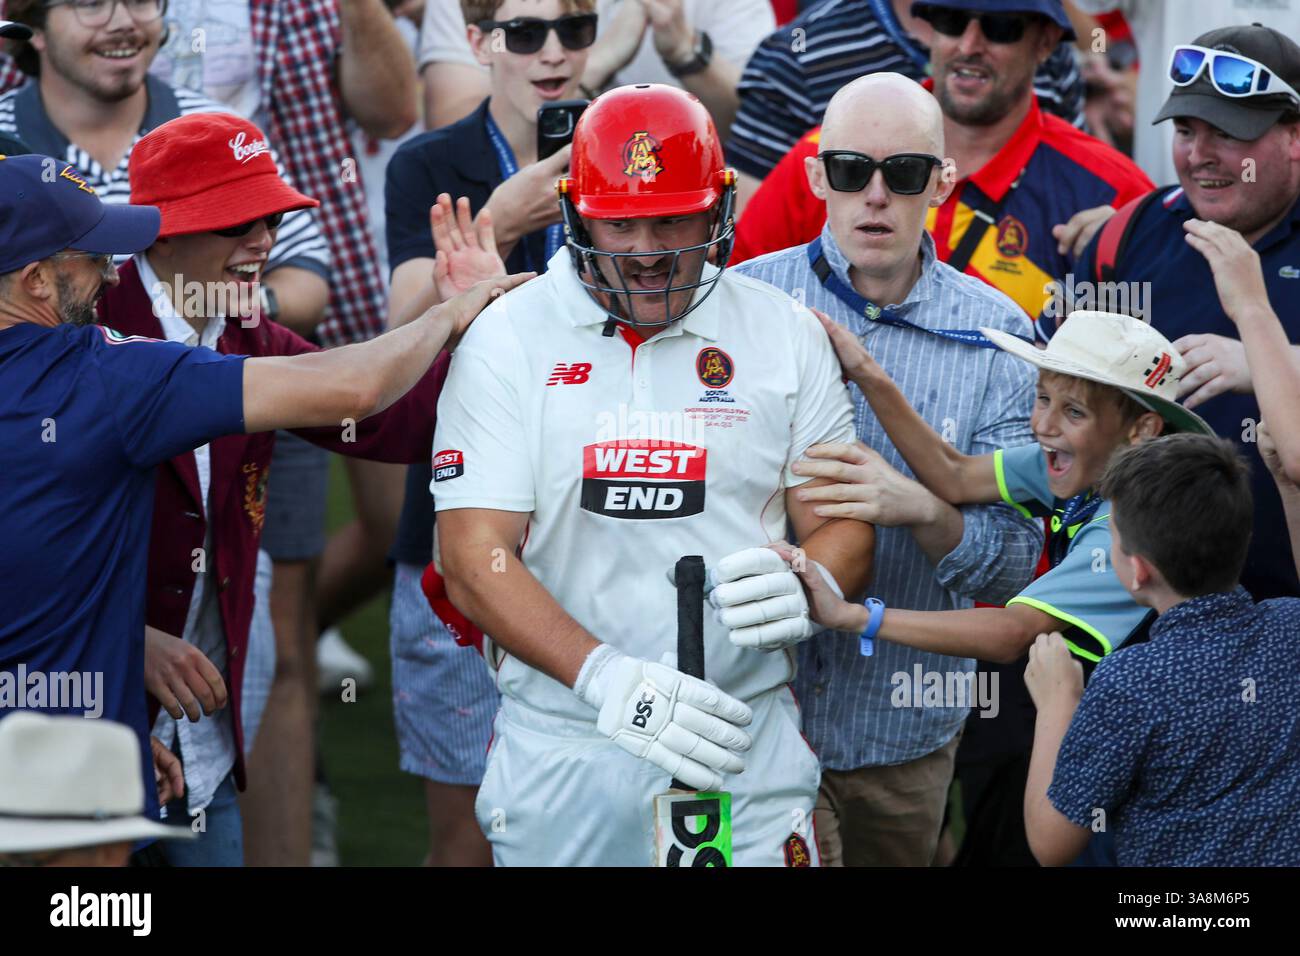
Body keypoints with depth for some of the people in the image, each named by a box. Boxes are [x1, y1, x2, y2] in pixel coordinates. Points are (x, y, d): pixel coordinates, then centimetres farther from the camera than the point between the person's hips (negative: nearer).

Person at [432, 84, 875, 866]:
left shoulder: (785, 336, 6)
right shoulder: (509, 341, -1)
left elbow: (844, 529, 7)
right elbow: (473, 558, -8)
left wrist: (802, 591, -18)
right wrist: (606, 677, -22)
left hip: (742, 738, 1)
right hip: (561, 756, -1)